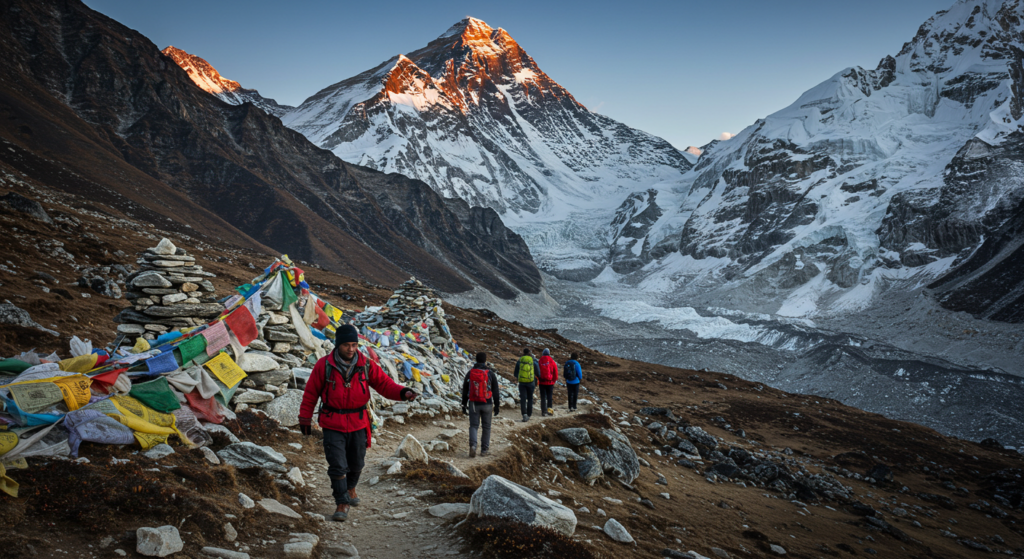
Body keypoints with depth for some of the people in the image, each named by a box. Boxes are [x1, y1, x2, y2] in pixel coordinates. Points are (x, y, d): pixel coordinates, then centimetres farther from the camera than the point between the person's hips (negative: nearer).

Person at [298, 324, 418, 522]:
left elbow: (384, 383, -4)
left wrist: (403, 392, -22)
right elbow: (311, 393, 0)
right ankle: (342, 504, 6)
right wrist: (305, 418, 3)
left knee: (356, 463, 17)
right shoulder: (324, 365, -8)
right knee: (337, 466, -6)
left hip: (358, 424, 3)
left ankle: (350, 488, 46)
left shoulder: (366, 366, -3)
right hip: (333, 425, -2)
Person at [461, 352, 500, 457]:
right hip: (487, 404, -1)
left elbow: (465, 391, 6)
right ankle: (485, 449, 15)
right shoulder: (490, 374, -3)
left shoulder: (470, 373, 3)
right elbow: (495, 391, 0)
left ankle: (473, 445, -18)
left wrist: (464, 405, 13)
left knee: (473, 426, 5)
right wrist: (497, 406, 8)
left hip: (473, 404, 1)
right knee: (486, 427, 12)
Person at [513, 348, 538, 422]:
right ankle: (529, 415, 15)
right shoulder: (534, 361, 1)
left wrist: (517, 377, 30)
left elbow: (515, 373, 7)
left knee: (523, 399, -1)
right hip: (531, 382, 0)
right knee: (530, 398, 14)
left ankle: (524, 414, -18)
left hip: (522, 382, 0)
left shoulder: (519, 360, 3)